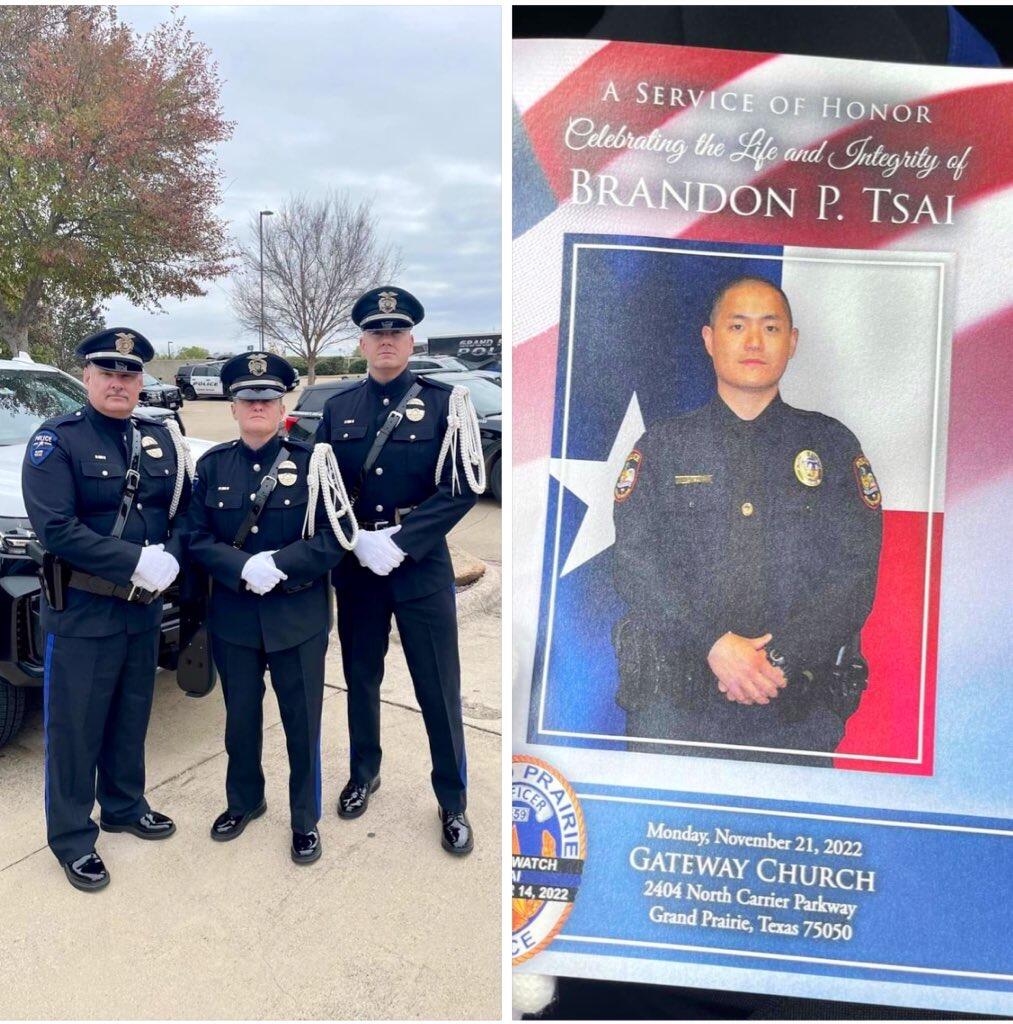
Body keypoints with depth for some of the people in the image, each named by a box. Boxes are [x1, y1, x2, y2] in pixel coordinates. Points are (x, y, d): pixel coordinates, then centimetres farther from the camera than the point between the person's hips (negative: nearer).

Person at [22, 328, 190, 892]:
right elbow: (56, 529, -20)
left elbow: (185, 512, 5)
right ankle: (73, 838, 24)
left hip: (144, 608, 5)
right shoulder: (56, 440, -10)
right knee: (75, 729, 7)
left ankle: (124, 806, 39)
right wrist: (137, 563, -24)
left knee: (131, 718, 19)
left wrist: (171, 558, -15)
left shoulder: (160, 440, 6)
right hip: (80, 614, -5)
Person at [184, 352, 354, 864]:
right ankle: (244, 801, 41)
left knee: (302, 723, 8)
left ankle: (306, 819, 27)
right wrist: (244, 569, -18)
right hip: (233, 618, 3)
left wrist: (278, 564, -22)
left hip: (299, 619, -2)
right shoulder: (212, 465, 2)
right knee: (240, 719, 18)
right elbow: (196, 538, -1)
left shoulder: (312, 460, -5)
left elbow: (337, 535, -10)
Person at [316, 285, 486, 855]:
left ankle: (453, 804, 20)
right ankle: (365, 774, 39)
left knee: (439, 689, 2)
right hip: (356, 565, 3)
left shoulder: (445, 403, -4)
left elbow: (464, 486, -11)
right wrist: (357, 540, -10)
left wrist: (399, 541, -17)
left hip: (423, 565, -3)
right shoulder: (337, 409, 7)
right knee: (361, 677, 17)